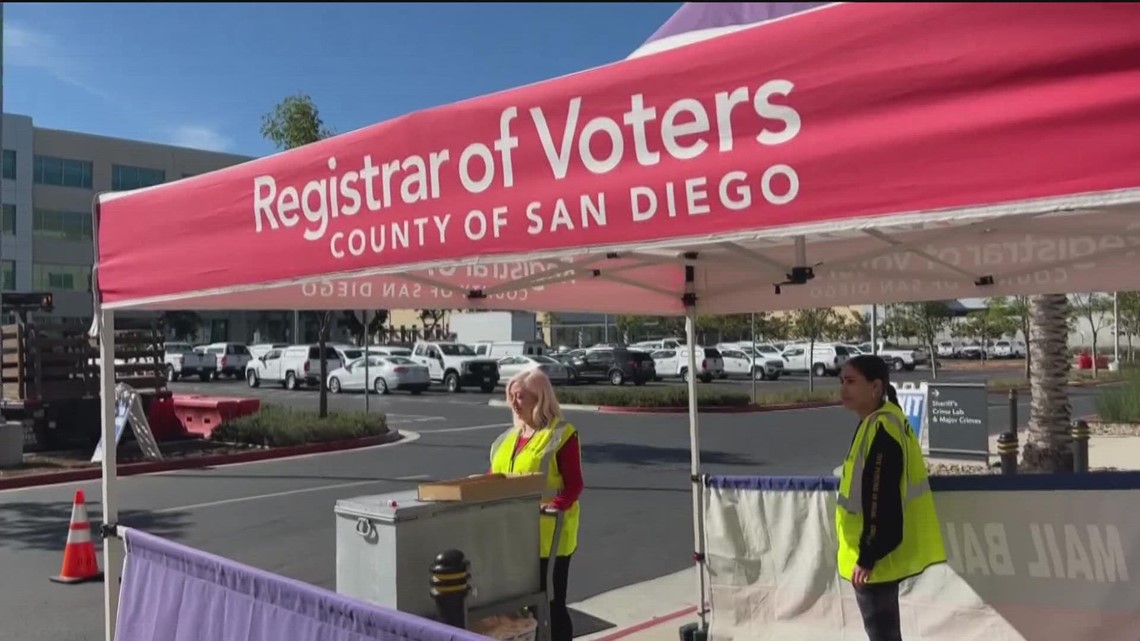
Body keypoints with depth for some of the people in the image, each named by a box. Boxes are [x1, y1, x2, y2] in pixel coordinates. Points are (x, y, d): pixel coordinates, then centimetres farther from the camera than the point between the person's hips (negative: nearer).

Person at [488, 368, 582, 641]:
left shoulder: (562, 435, -9)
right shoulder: (509, 437, 13)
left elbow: (574, 486, -12)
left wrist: (549, 510, -25)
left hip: (548, 536, -7)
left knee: (552, 604, 2)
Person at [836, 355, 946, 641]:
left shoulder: (882, 429, -23)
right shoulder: (879, 422, 9)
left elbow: (882, 500, -25)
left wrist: (867, 556, -21)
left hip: (875, 555, -10)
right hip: (875, 550, 10)